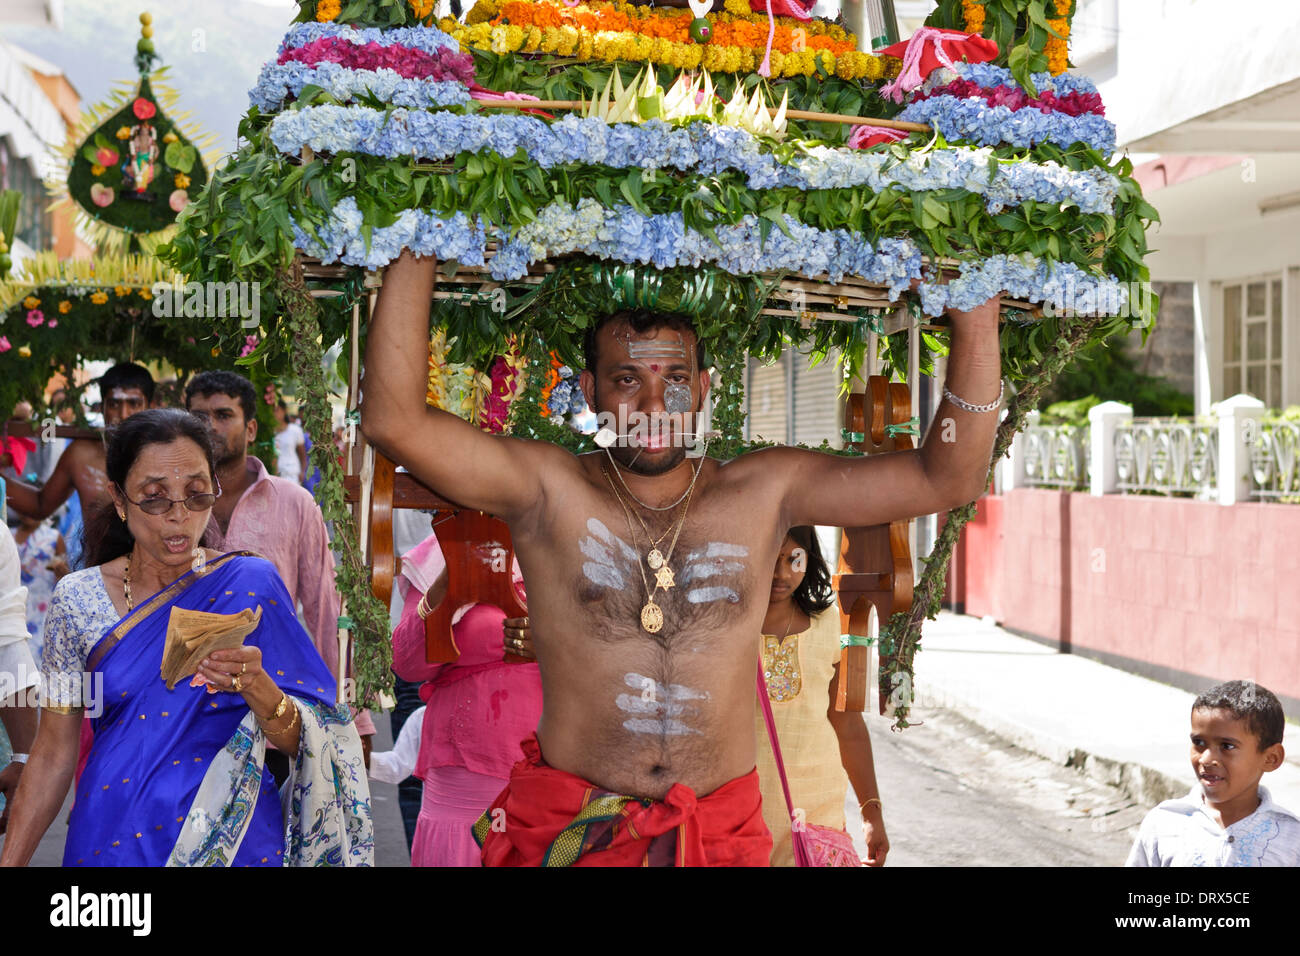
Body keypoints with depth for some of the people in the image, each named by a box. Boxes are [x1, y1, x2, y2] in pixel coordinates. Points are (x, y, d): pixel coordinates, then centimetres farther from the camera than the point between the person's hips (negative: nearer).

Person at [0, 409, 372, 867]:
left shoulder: (250, 584, -7)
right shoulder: (77, 599, -4)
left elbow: (299, 742, -8)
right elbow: (53, 756, 2)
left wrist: (256, 687, -27)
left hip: (235, 843, 0)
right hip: (112, 842, 1)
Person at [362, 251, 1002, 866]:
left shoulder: (764, 492, 2)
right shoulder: (550, 490, -5)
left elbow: (946, 478, 0)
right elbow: (393, 421, -18)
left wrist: (974, 324, -12)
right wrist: (415, 249, -21)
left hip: (721, 833, 2)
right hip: (566, 830, -2)